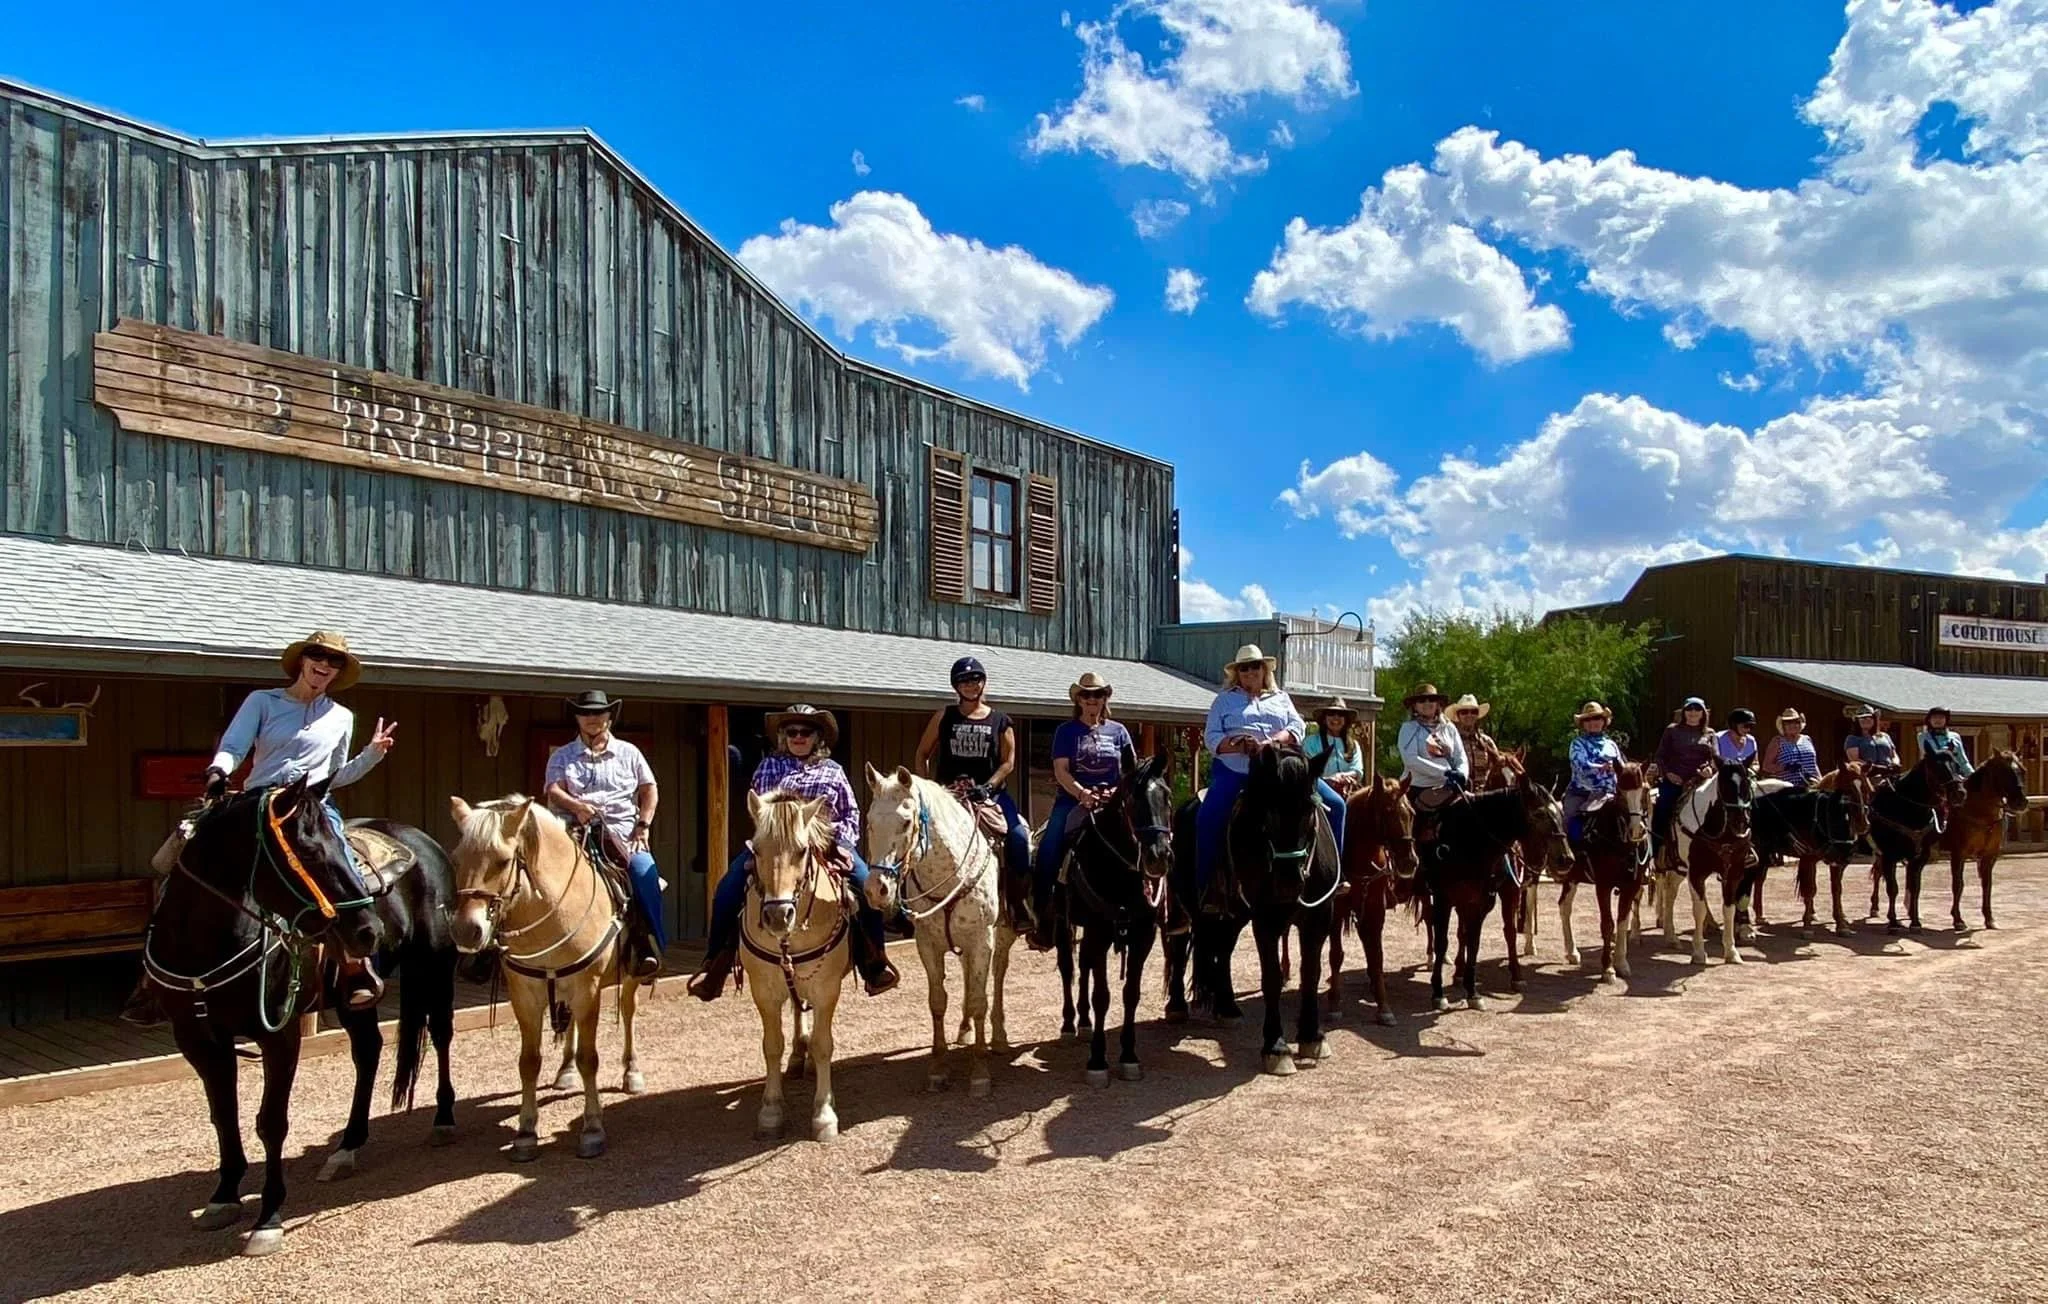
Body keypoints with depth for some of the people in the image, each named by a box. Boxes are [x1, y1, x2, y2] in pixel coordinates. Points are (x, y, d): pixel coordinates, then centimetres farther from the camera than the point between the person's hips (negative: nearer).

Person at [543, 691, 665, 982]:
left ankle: (648, 948, -20)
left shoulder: (628, 753, 17)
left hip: (622, 831, -1)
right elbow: (553, 791, 0)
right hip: (578, 831, 1)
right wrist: (576, 806, -21)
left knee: (645, 871, -26)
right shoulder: (561, 756, 16)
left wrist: (643, 825, 0)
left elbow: (649, 791, 15)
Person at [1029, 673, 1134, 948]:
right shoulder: (1066, 731, 9)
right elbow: (1061, 771, -2)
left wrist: (1118, 791, -12)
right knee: (1049, 847, -22)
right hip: (1073, 799, -1)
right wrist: (1083, 794, -18)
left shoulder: (1118, 731, 14)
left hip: (1112, 801, 1)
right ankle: (1041, 913, -14)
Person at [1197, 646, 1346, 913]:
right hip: (1234, 770, -2)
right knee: (1208, 818, -27)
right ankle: (1206, 889, -17)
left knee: (1334, 804, -10)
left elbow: (1297, 727, 5)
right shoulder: (1224, 700, 16)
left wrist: (1273, 742, -15)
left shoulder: (1281, 698, 21)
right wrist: (1241, 745, -15)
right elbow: (1211, 738, 5)